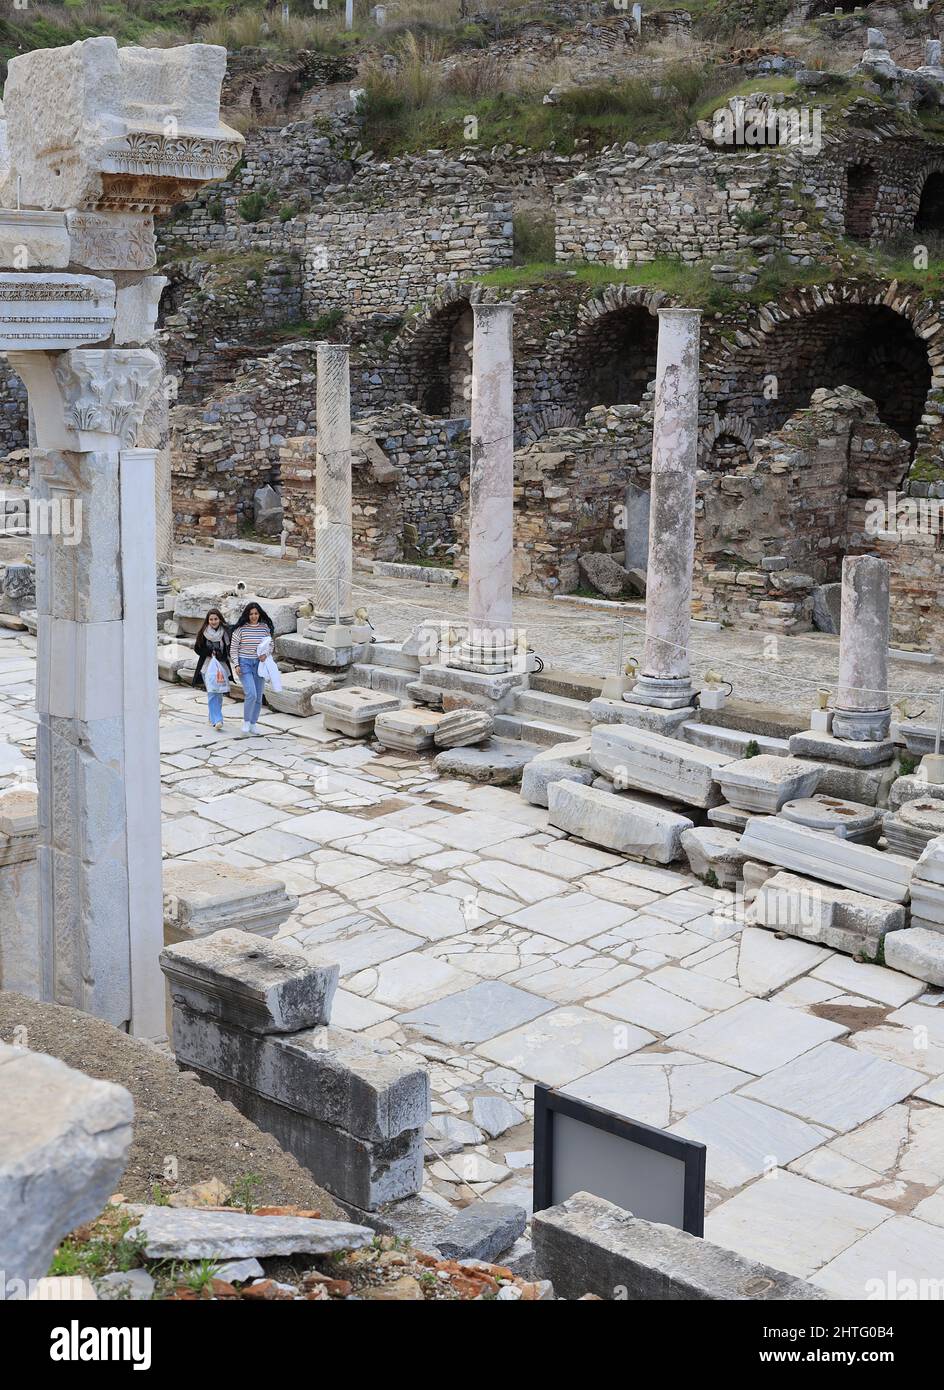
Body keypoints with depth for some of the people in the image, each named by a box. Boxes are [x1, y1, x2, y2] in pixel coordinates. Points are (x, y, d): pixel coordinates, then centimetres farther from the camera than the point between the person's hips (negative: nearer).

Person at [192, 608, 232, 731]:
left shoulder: (226, 632, 0)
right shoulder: (203, 633, -2)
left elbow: (230, 649, 5)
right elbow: (197, 648, 4)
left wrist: (221, 656, -12)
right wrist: (210, 653, -10)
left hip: (222, 665, 2)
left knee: (219, 693, 7)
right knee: (212, 693, -11)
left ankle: (213, 716, 26)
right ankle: (217, 720, -17)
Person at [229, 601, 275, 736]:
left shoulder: (265, 628, 3)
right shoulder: (240, 628, -5)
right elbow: (233, 648, -1)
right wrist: (236, 664, -9)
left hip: (259, 664, 4)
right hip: (244, 664, -4)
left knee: (258, 697, 6)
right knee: (251, 694, -17)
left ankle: (253, 723, 21)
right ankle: (246, 721, 3)